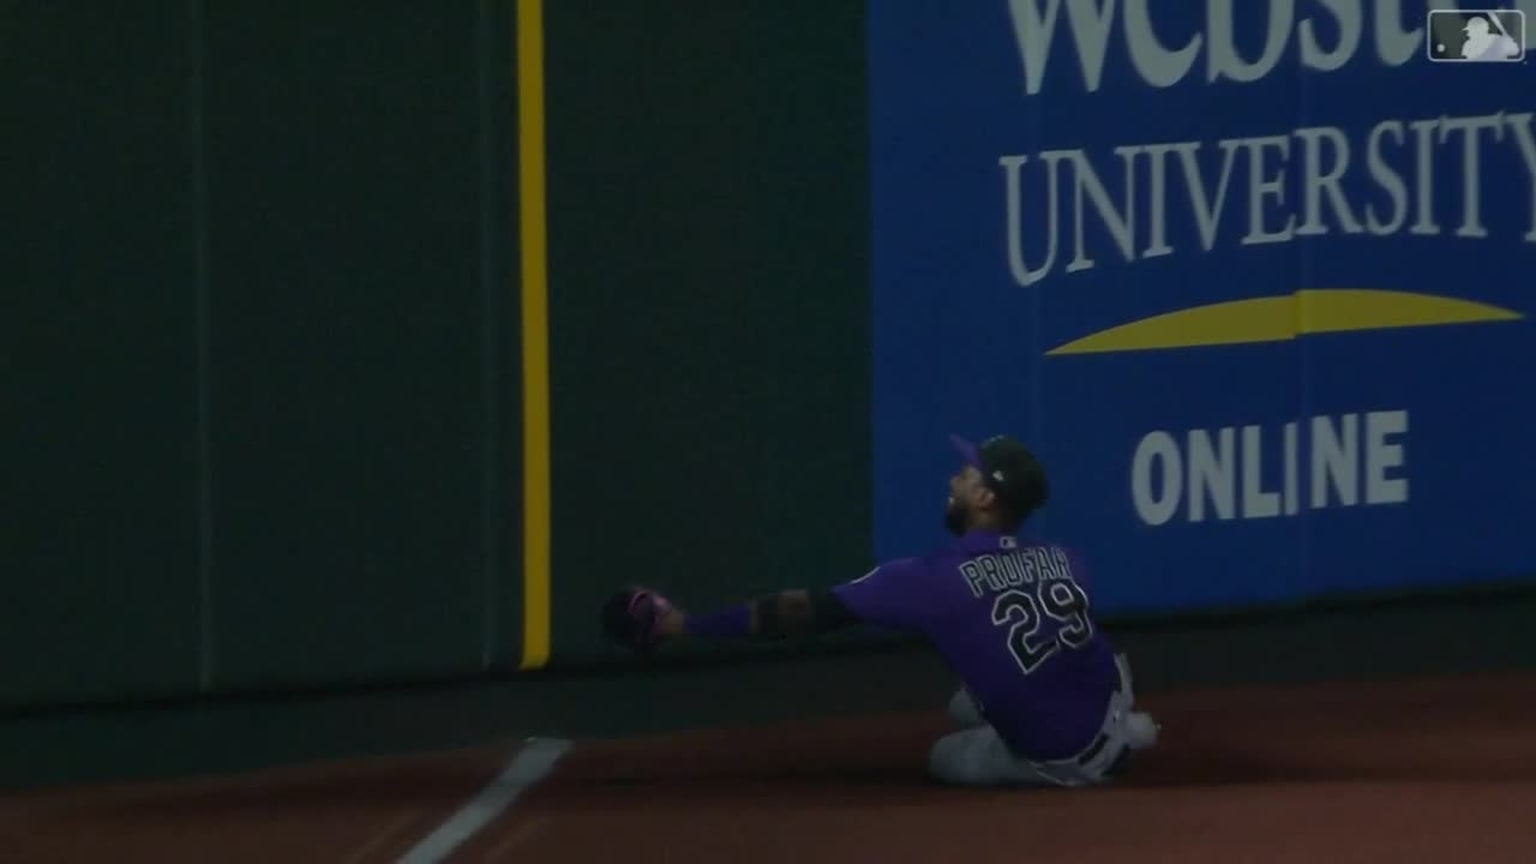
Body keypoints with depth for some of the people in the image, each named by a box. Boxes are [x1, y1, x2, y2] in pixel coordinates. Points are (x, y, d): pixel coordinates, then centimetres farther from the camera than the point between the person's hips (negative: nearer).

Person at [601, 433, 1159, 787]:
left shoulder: (936, 580, -12)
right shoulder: (1064, 562, 2)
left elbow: (806, 611, -10)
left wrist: (684, 626, -5)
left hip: (1058, 762, -6)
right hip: (1112, 699, 6)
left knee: (946, 759, 25)